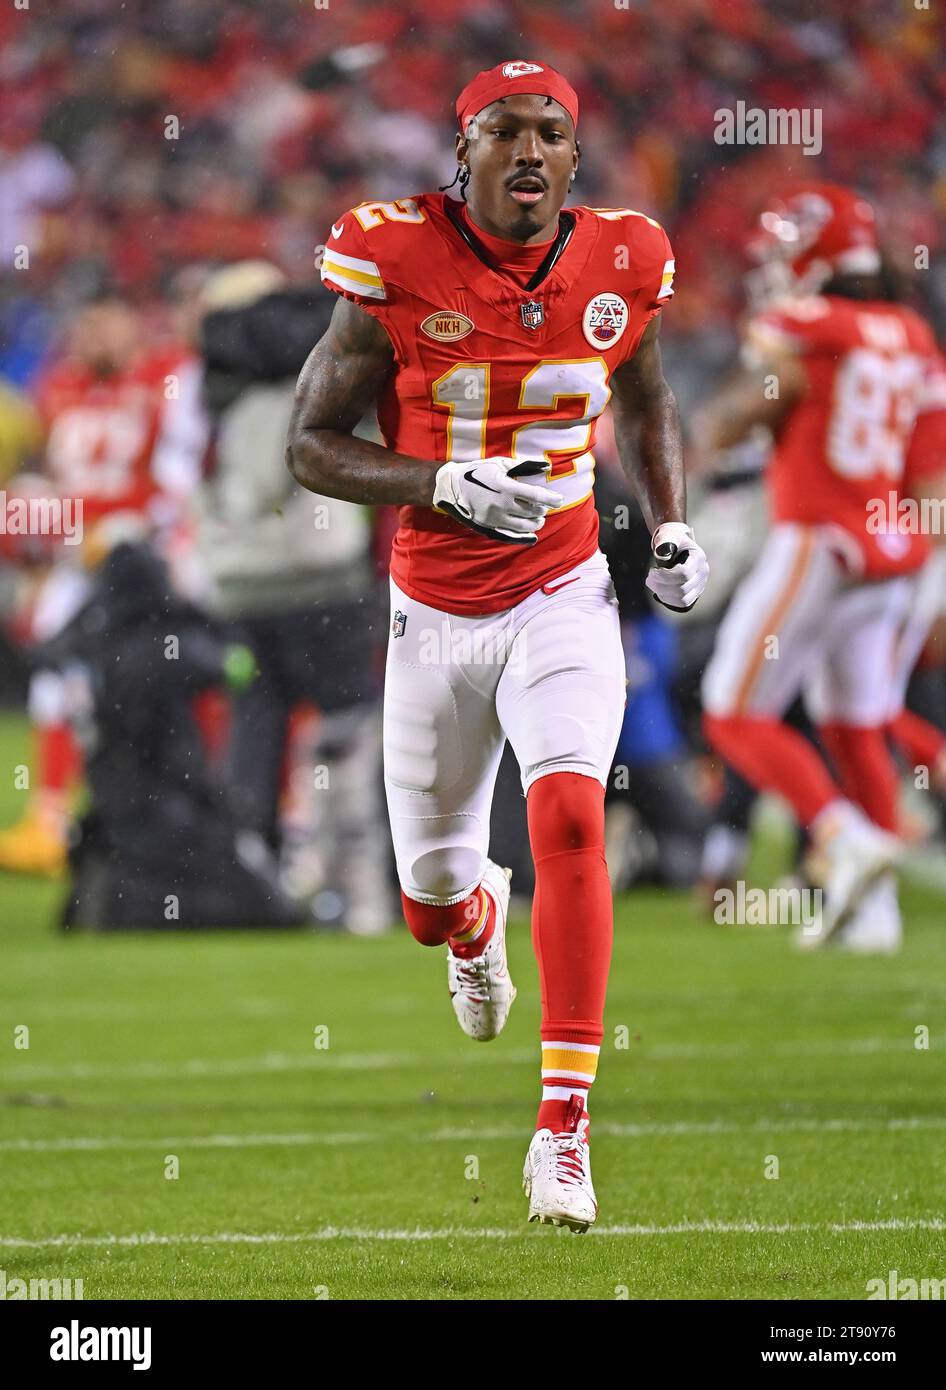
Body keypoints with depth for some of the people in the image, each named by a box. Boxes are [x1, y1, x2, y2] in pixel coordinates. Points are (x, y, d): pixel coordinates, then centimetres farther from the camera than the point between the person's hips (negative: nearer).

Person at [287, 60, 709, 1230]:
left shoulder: (621, 268, -4)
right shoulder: (396, 267, -13)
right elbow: (310, 445, -9)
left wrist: (671, 529, 3)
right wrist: (448, 486, -23)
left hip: (561, 603, 0)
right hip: (434, 617, 0)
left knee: (569, 817, -25)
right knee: (431, 899, 12)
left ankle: (564, 1125, -23)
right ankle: (475, 918, 54)